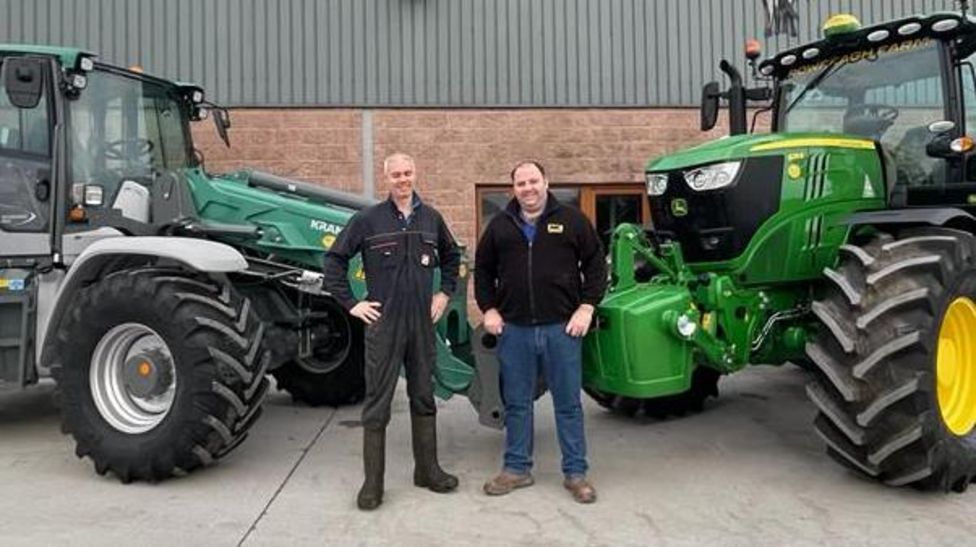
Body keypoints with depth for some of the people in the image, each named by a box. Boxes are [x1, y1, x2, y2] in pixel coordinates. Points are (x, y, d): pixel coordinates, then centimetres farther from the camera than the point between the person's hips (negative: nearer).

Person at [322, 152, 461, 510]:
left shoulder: (431, 218, 7)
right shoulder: (368, 219, -4)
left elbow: (451, 256, 23)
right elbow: (334, 259, -1)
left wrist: (445, 292, 14)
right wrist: (351, 303, -5)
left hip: (422, 323, 4)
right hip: (383, 323, -4)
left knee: (424, 397, 13)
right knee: (377, 403, 1)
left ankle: (427, 470, 26)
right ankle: (373, 482, 10)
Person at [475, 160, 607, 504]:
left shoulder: (571, 220, 2)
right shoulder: (500, 225, 9)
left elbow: (595, 263, 3)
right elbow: (483, 270, 16)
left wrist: (586, 307, -4)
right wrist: (489, 309, 6)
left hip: (561, 327, -2)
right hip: (514, 329, 2)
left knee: (568, 402, 5)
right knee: (516, 403, 11)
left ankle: (575, 472, 17)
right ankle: (517, 468, 24)